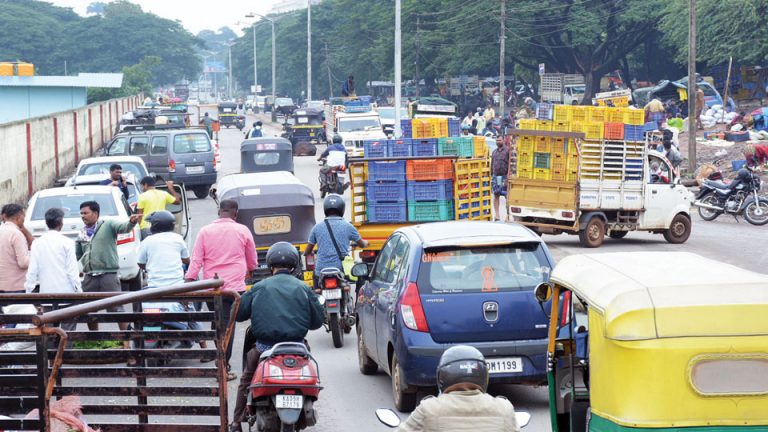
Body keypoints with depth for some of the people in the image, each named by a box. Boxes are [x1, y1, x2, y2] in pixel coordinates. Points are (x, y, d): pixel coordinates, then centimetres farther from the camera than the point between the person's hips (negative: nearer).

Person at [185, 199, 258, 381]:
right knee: (227, 326, -3)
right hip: (234, 286, -2)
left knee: (217, 325, 16)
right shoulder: (242, 231, 2)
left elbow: (196, 260, -3)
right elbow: (252, 259, 15)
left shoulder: (205, 231, 3)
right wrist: (250, 270, 36)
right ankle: (224, 367, -9)